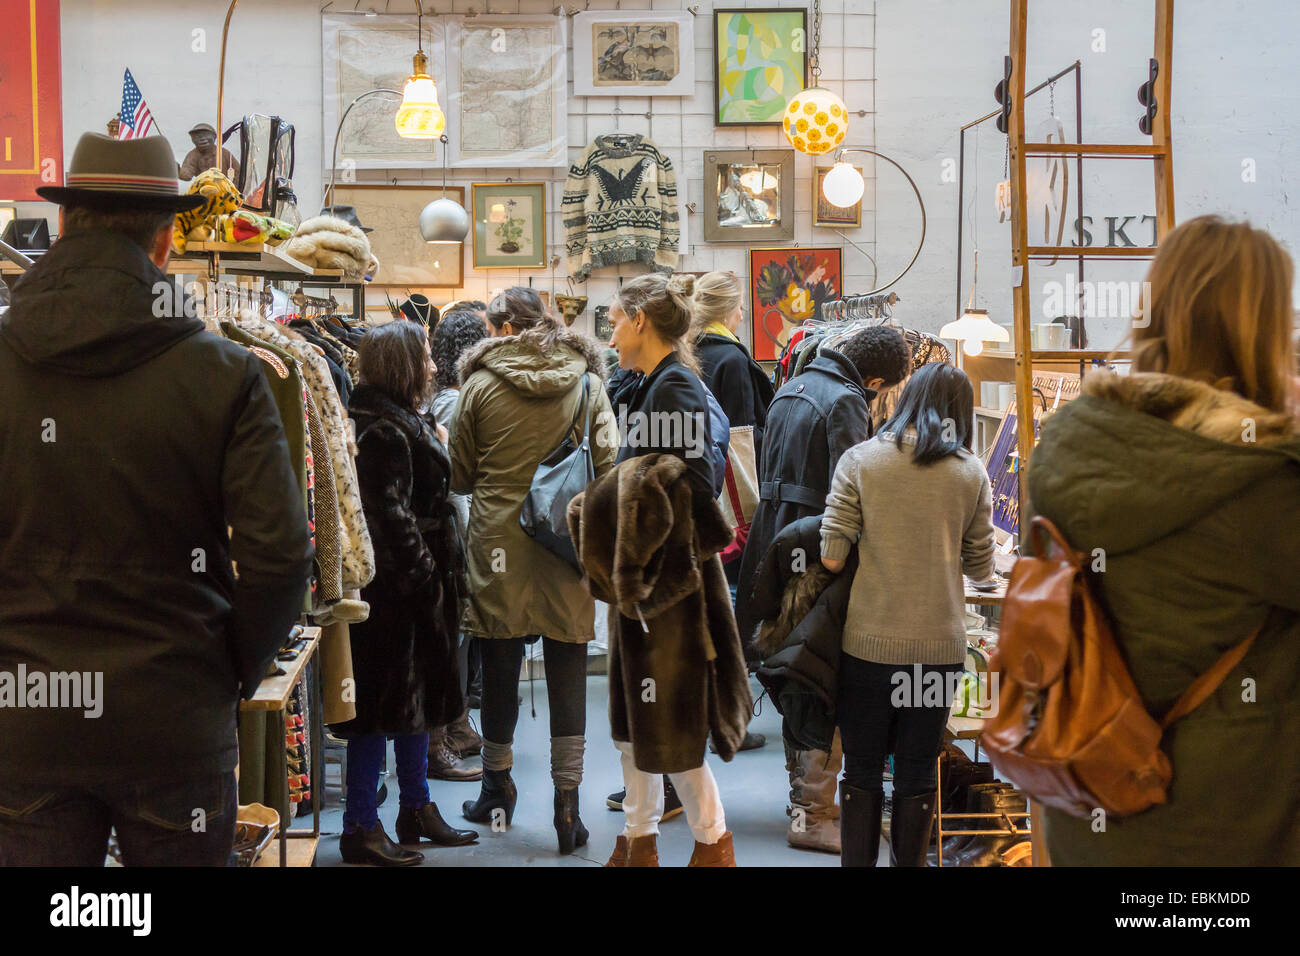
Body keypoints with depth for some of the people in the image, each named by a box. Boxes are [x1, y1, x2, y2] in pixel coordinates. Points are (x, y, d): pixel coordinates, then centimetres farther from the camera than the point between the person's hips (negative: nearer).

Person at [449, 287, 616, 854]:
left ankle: (497, 788, 27)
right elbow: (607, 466, -2)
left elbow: (459, 476, 3)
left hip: (499, 542, -1)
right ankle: (567, 802, 4)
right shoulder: (586, 382, 1)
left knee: (500, 669, 12)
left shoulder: (480, 384, -3)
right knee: (567, 672, 5)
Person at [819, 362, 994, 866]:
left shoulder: (859, 460, -4)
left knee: (861, 772, 13)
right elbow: (981, 567, 6)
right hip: (940, 645, 1)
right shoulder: (971, 473, 0)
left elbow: (831, 558, -9)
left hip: (868, 641, -1)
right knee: (917, 777, 13)